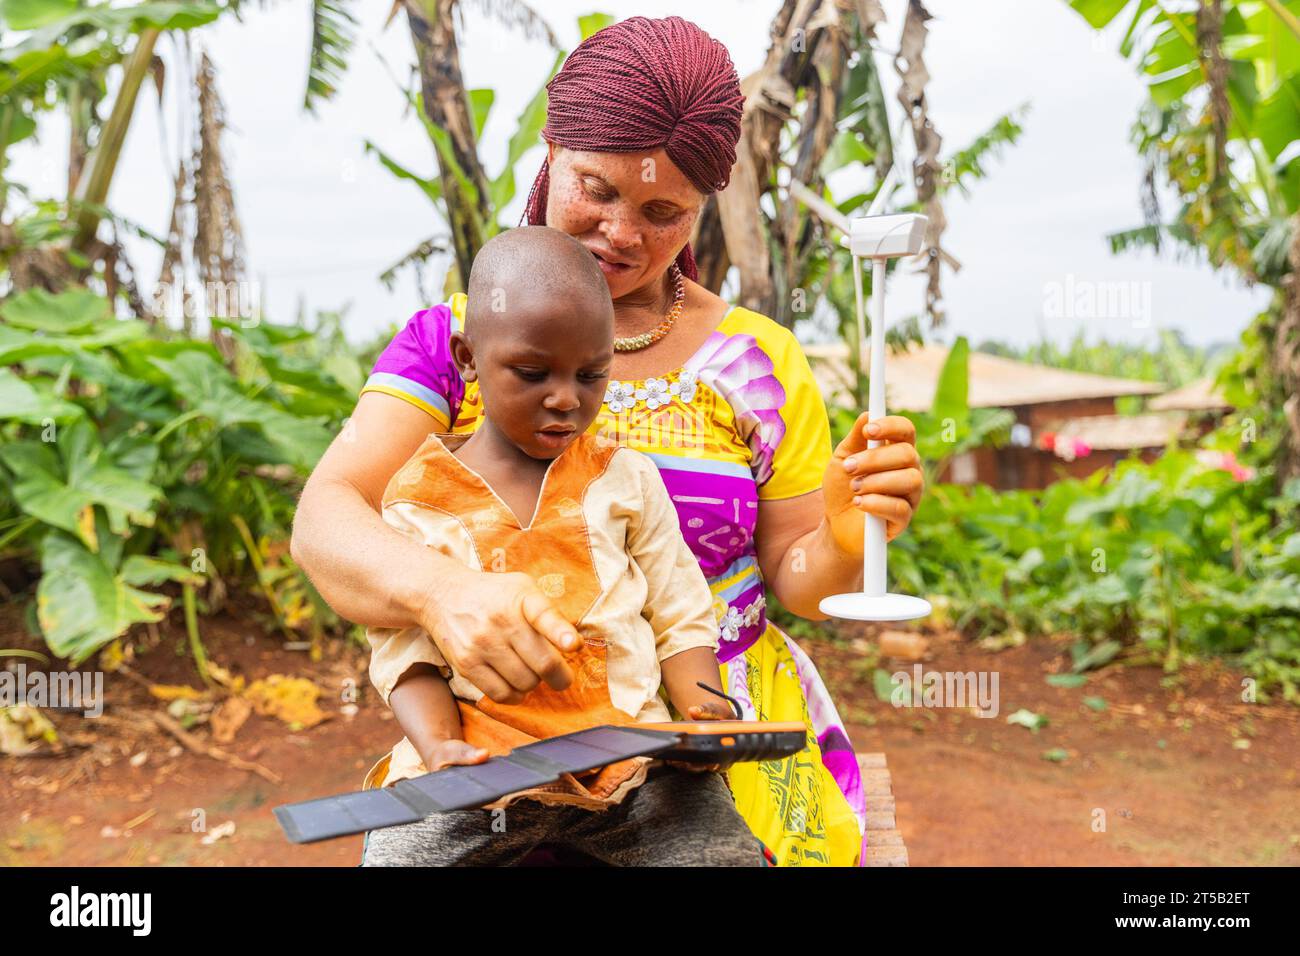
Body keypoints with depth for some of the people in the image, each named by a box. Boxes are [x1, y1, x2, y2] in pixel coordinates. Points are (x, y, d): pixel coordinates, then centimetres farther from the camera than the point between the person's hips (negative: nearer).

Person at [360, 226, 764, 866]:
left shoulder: (624, 477, 7)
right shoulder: (416, 499, 4)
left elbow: (681, 617, 9)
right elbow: (406, 653, 2)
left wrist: (705, 716, -9)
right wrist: (438, 746, -16)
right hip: (480, 761, 0)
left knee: (732, 853, -17)